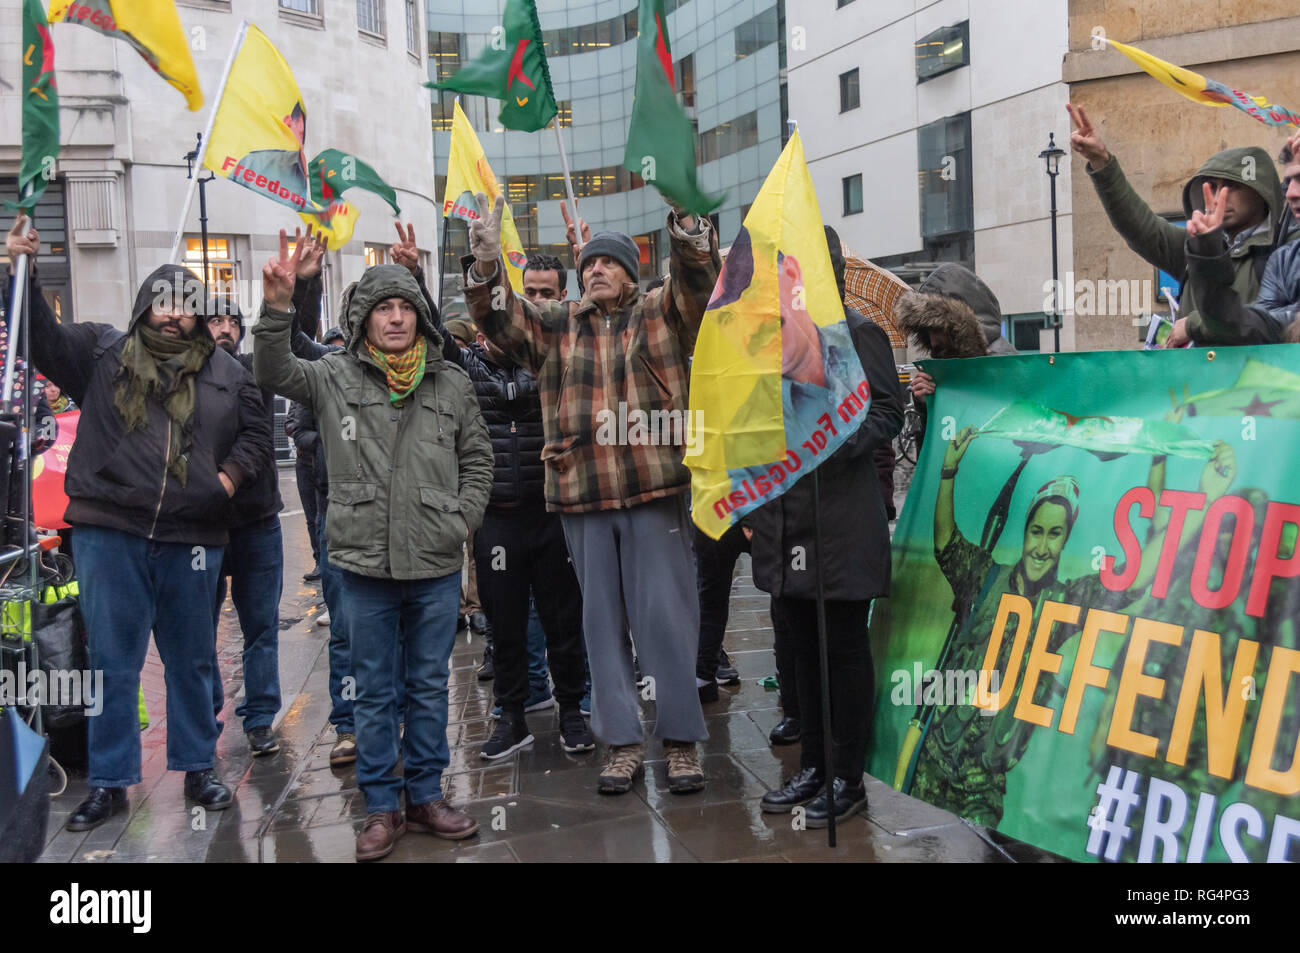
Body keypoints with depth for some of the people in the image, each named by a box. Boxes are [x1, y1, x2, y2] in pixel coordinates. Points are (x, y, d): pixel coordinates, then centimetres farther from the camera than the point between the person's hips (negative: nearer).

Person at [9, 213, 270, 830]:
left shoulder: (225, 373, 10)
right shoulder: (103, 353, 8)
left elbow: (256, 433, 14)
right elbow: (41, 337, -1)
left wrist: (229, 477, -1)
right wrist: (21, 271, -12)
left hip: (191, 538, 1)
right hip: (109, 533, -1)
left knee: (192, 658, 12)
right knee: (112, 661, 5)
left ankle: (197, 768, 26)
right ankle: (109, 783, 16)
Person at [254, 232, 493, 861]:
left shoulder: (452, 385, 6)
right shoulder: (334, 378, 1)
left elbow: (477, 459, 13)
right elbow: (272, 373, -14)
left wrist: (462, 521, 1)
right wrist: (278, 306, -28)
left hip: (436, 567, 2)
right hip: (365, 566, -1)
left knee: (429, 686, 12)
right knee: (374, 691, 8)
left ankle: (425, 796, 27)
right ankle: (382, 806, 21)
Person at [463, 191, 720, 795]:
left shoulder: (662, 314, 6)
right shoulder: (555, 327, 13)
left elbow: (699, 279, -10)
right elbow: (496, 316, 4)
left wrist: (686, 224, -27)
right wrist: (487, 259, -13)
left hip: (655, 489, -3)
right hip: (581, 495, 3)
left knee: (666, 614, 1)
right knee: (603, 619, 10)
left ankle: (682, 739, 14)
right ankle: (622, 741, 21)